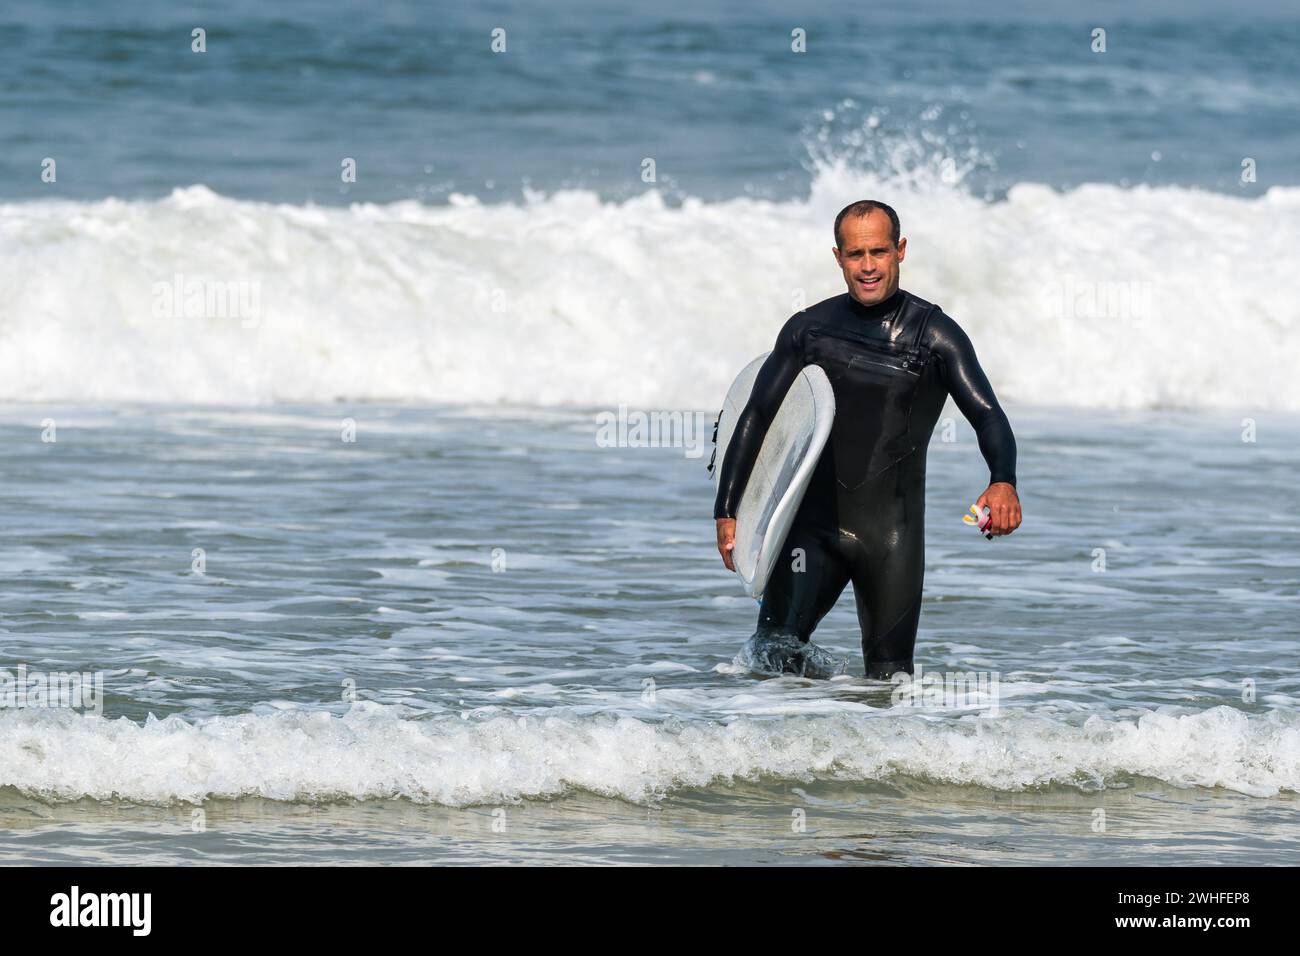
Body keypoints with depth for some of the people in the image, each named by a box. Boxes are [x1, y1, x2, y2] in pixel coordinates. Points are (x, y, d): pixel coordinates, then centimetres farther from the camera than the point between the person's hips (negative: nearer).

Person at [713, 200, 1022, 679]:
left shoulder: (936, 336, -2)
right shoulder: (809, 329, 5)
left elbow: (988, 416, -13)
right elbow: (756, 417, 11)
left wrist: (1003, 481, -34)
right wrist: (727, 511, 3)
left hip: (892, 532, -1)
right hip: (814, 521, 1)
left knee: (888, 675, 1)